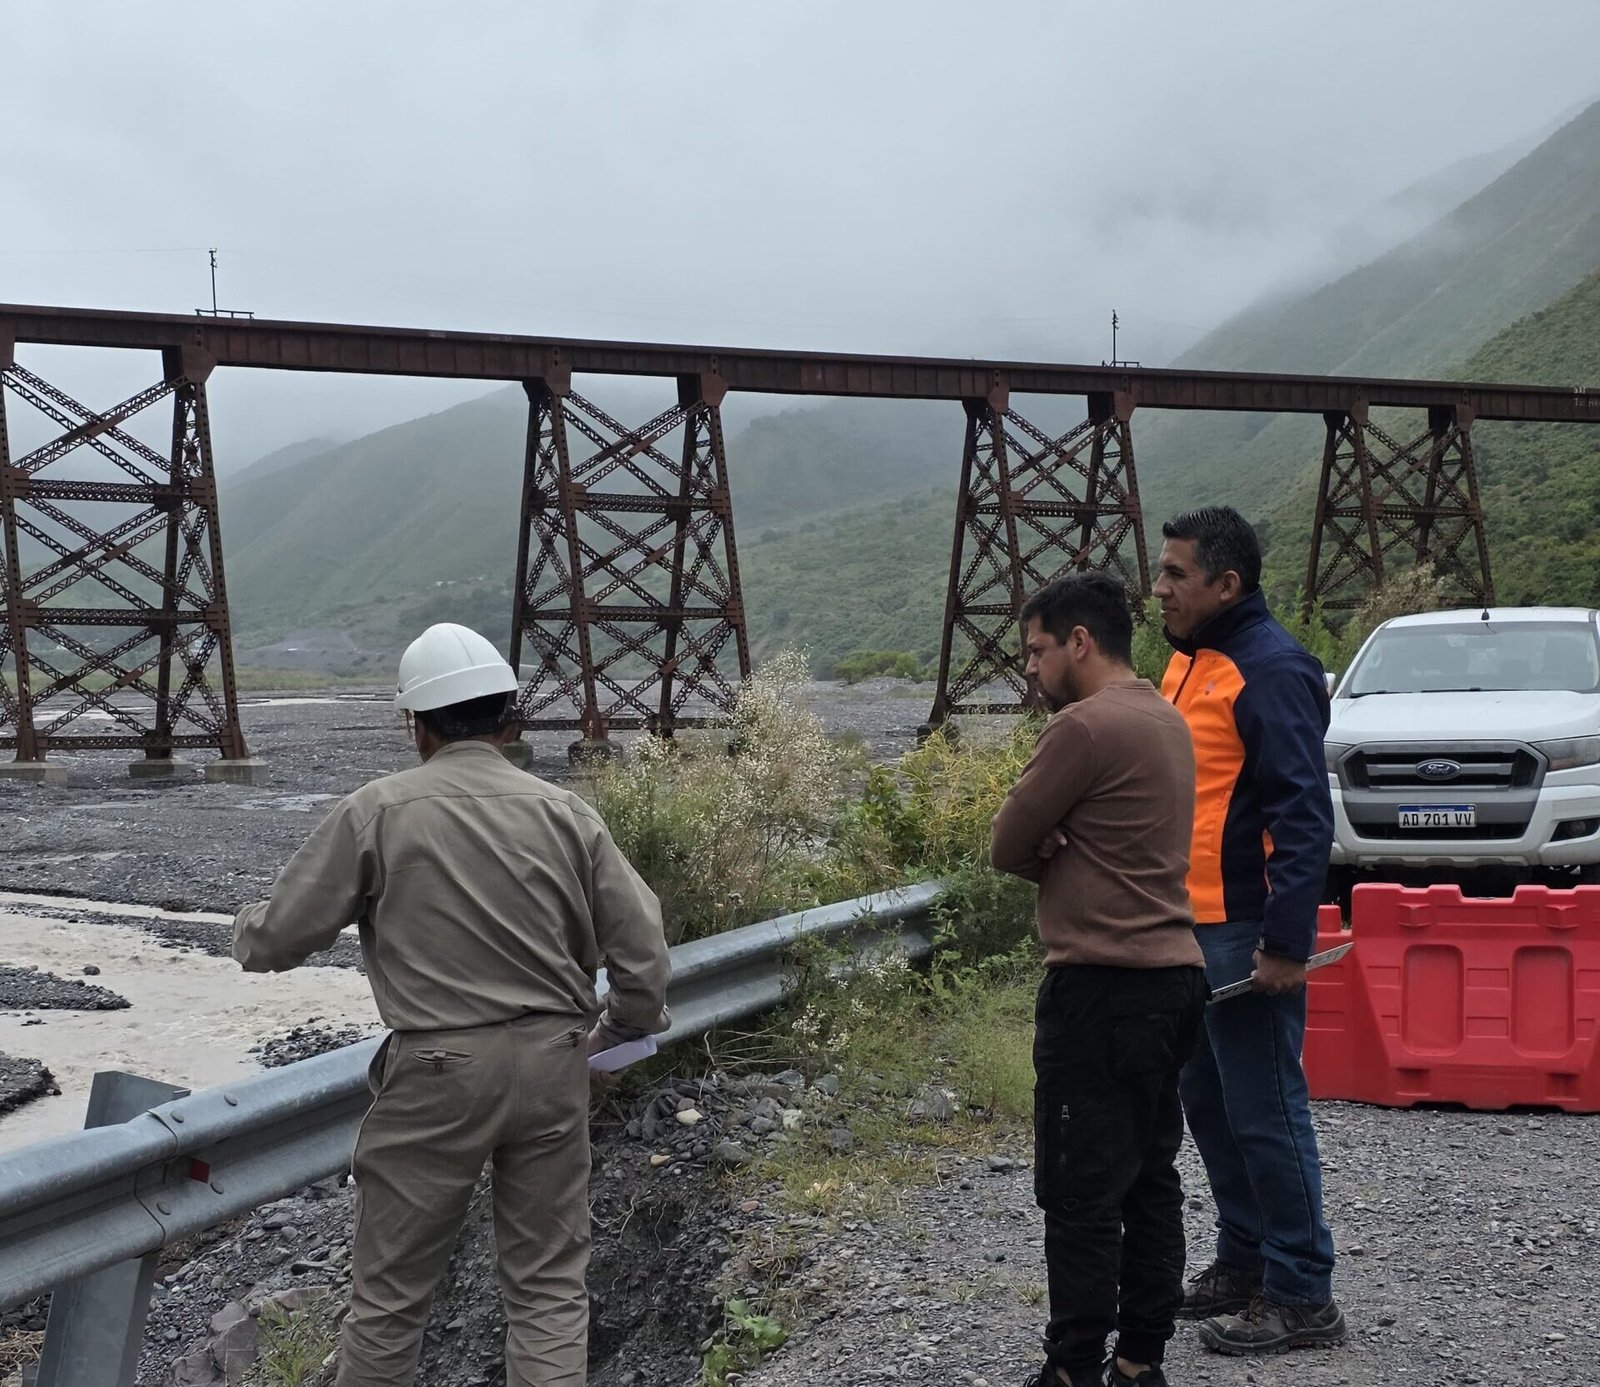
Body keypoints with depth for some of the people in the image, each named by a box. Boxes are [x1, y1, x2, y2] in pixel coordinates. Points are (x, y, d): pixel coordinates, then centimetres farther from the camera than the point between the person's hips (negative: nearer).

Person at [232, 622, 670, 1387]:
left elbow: (278, 939, -2)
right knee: (549, 1286, 12)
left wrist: (247, 927, 22)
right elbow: (642, 945, 0)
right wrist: (626, 1026, 20)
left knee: (390, 1288, 11)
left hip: (438, 1073, -3)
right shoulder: (563, 812, 0)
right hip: (551, 1065, 3)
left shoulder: (377, 812, -7)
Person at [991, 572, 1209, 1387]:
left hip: (1101, 988, -10)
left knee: (1082, 1192, -4)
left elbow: (1007, 847, -9)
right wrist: (1060, 848, -4)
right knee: (1150, 1181, 12)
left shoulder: (1086, 724, -15)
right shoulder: (1166, 721, 15)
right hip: (1173, 973, 10)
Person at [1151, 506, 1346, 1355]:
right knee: (1208, 1105, 17)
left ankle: (1301, 1297, 8)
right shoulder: (1189, 662, 15)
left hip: (1245, 933, -10)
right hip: (1188, 927, 10)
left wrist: (1286, 939, -24)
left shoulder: (1270, 670, -15)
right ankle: (1243, 1263, 30)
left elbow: (1304, 814, -20)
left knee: (1265, 1114, -2)